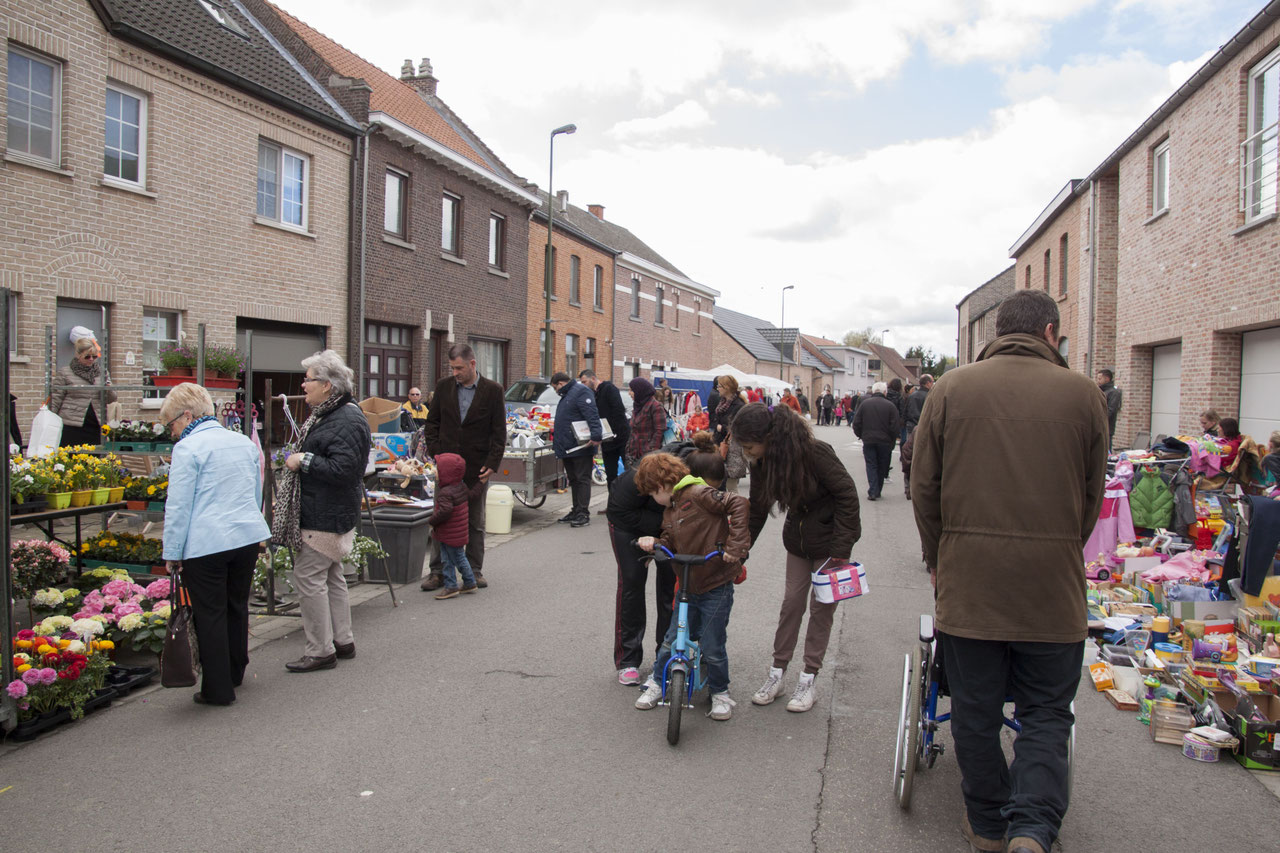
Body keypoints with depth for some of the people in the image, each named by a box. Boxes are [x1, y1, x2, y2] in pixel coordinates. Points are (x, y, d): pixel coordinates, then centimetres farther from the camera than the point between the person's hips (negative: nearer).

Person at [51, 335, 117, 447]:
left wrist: (107, 388, -11)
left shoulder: (101, 372, 13)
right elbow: (56, 400, 4)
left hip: (96, 425, 3)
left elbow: (111, 400, 10)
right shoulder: (64, 372, 5)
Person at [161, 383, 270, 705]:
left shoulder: (188, 448, -8)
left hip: (205, 543, -7)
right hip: (248, 536, 7)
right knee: (237, 607, 19)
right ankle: (235, 674, 33)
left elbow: (178, 506, -9)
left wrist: (172, 553, -3)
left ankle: (218, 689, 10)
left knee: (210, 615, 3)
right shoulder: (244, 441, 14)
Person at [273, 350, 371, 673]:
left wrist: (303, 461, -19)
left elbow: (342, 470, -28)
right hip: (323, 512, 11)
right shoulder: (327, 414, 13)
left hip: (326, 516, -11)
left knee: (309, 575, -5)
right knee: (330, 576, 16)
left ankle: (320, 651, 4)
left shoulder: (348, 421, -21)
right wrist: (299, 459, 9)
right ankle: (342, 641, 27)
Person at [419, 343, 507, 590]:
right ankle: (437, 571, 13)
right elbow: (432, 423, 10)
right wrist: (435, 453, -1)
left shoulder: (492, 390, -3)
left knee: (475, 522, 9)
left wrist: (492, 464, -10)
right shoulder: (443, 387, 4)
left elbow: (499, 431, -3)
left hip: (477, 467, -2)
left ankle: (475, 571, 19)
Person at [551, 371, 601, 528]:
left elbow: (592, 415, -23)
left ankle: (583, 513, -3)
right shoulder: (567, 395, 21)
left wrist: (596, 436, -32)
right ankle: (576, 511, 21)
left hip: (581, 447, -10)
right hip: (568, 448, 10)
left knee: (582, 479, -6)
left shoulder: (581, 392, -12)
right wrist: (556, 434, 34)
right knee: (573, 480, 14)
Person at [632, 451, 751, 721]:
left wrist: (735, 545, -24)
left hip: (716, 587, -7)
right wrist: (655, 544, -9)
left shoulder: (698, 494, -15)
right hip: (688, 587, 7)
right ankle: (656, 683, 30)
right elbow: (672, 544, 12)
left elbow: (739, 505, -21)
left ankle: (720, 692, 23)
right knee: (671, 640, 11)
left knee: (712, 648, 1)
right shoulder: (670, 511, 13)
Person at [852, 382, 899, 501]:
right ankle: (877, 492, 19)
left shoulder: (865, 403, -2)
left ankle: (873, 492, -7)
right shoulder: (890, 405, -6)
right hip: (885, 441, 0)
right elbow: (895, 426, -7)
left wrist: (861, 436, 13)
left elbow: (856, 423, 0)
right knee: (882, 467, 12)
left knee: (871, 466, 5)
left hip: (868, 441, 0)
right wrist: (892, 440, 6)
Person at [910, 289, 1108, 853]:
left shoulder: (951, 389, 0)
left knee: (975, 712, 13)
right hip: (1053, 586, 0)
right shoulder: (1083, 394, 0)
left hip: (967, 580, 0)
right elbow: (1092, 495, 8)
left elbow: (923, 488, 3)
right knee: (1045, 712, 13)